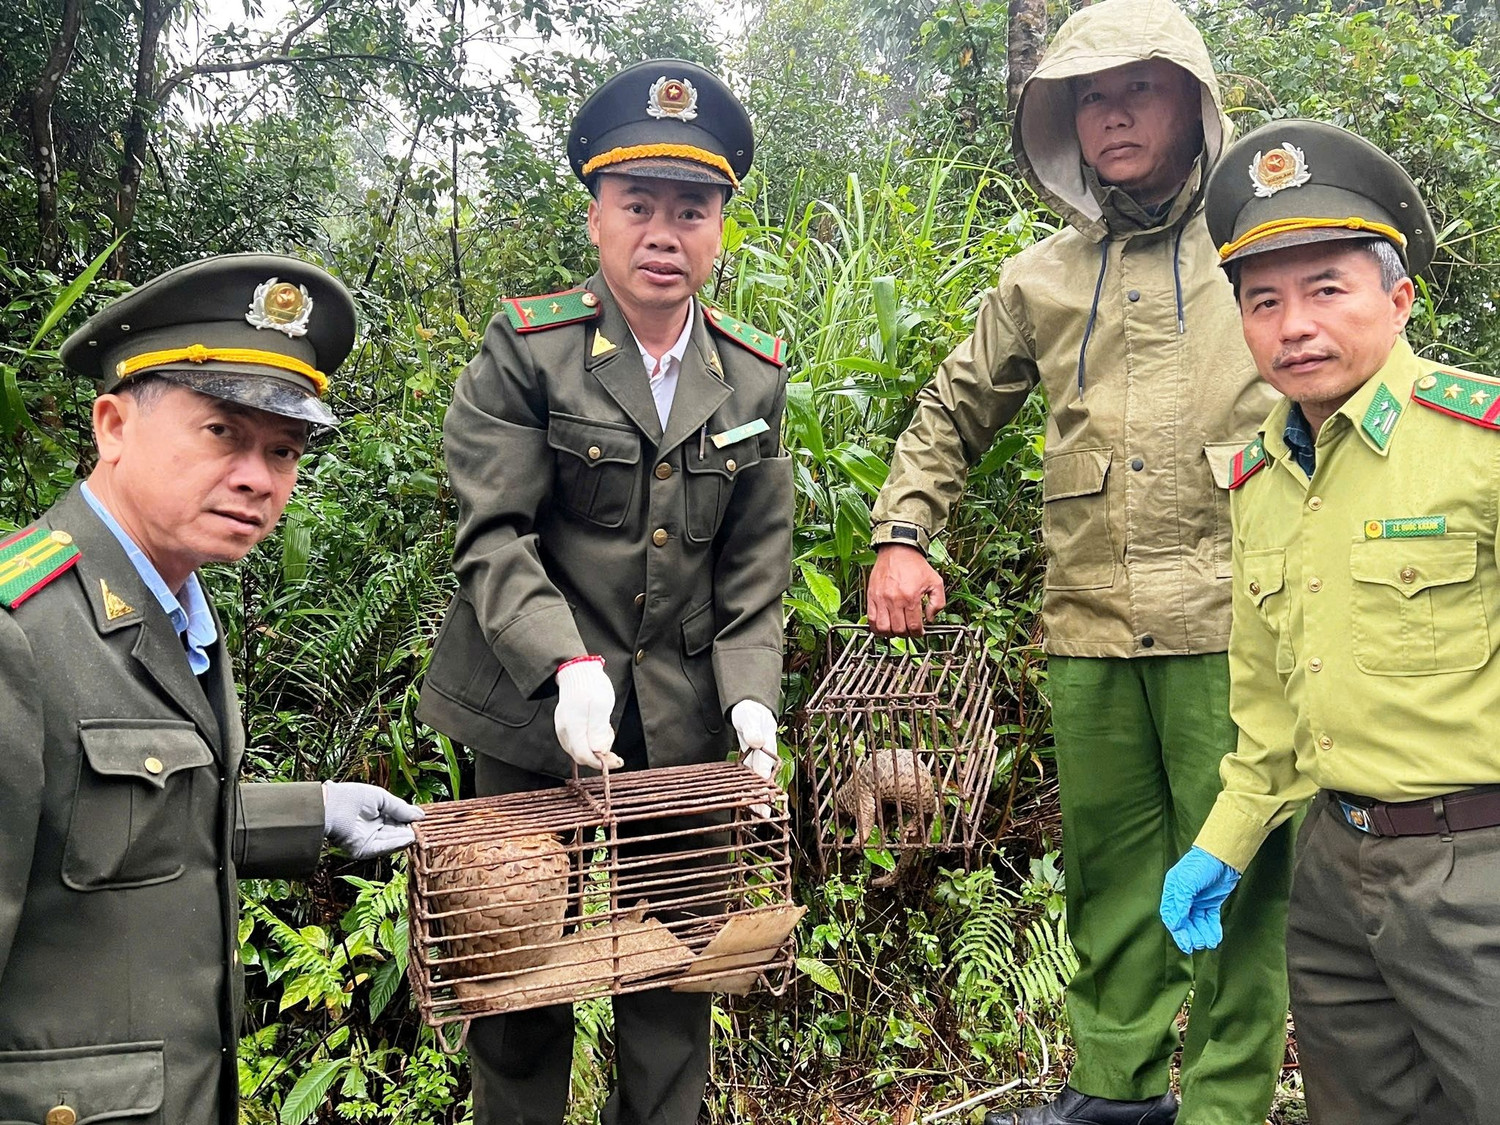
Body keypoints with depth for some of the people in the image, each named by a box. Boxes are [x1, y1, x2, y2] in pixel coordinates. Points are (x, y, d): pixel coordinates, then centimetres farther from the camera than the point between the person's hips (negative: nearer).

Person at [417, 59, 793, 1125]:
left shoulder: (754, 375, 5)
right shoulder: (527, 350, -5)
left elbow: (755, 567, 6)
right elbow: (493, 535, -11)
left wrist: (751, 692, -7)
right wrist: (567, 663, -25)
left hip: (685, 723, 3)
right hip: (535, 716, -2)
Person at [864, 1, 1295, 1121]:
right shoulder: (1042, 279, 16)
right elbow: (951, 416, 23)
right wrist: (903, 533, 8)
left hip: (1231, 621, -3)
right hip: (1090, 632, 3)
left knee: (1235, 875, 1)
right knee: (1108, 871, 12)